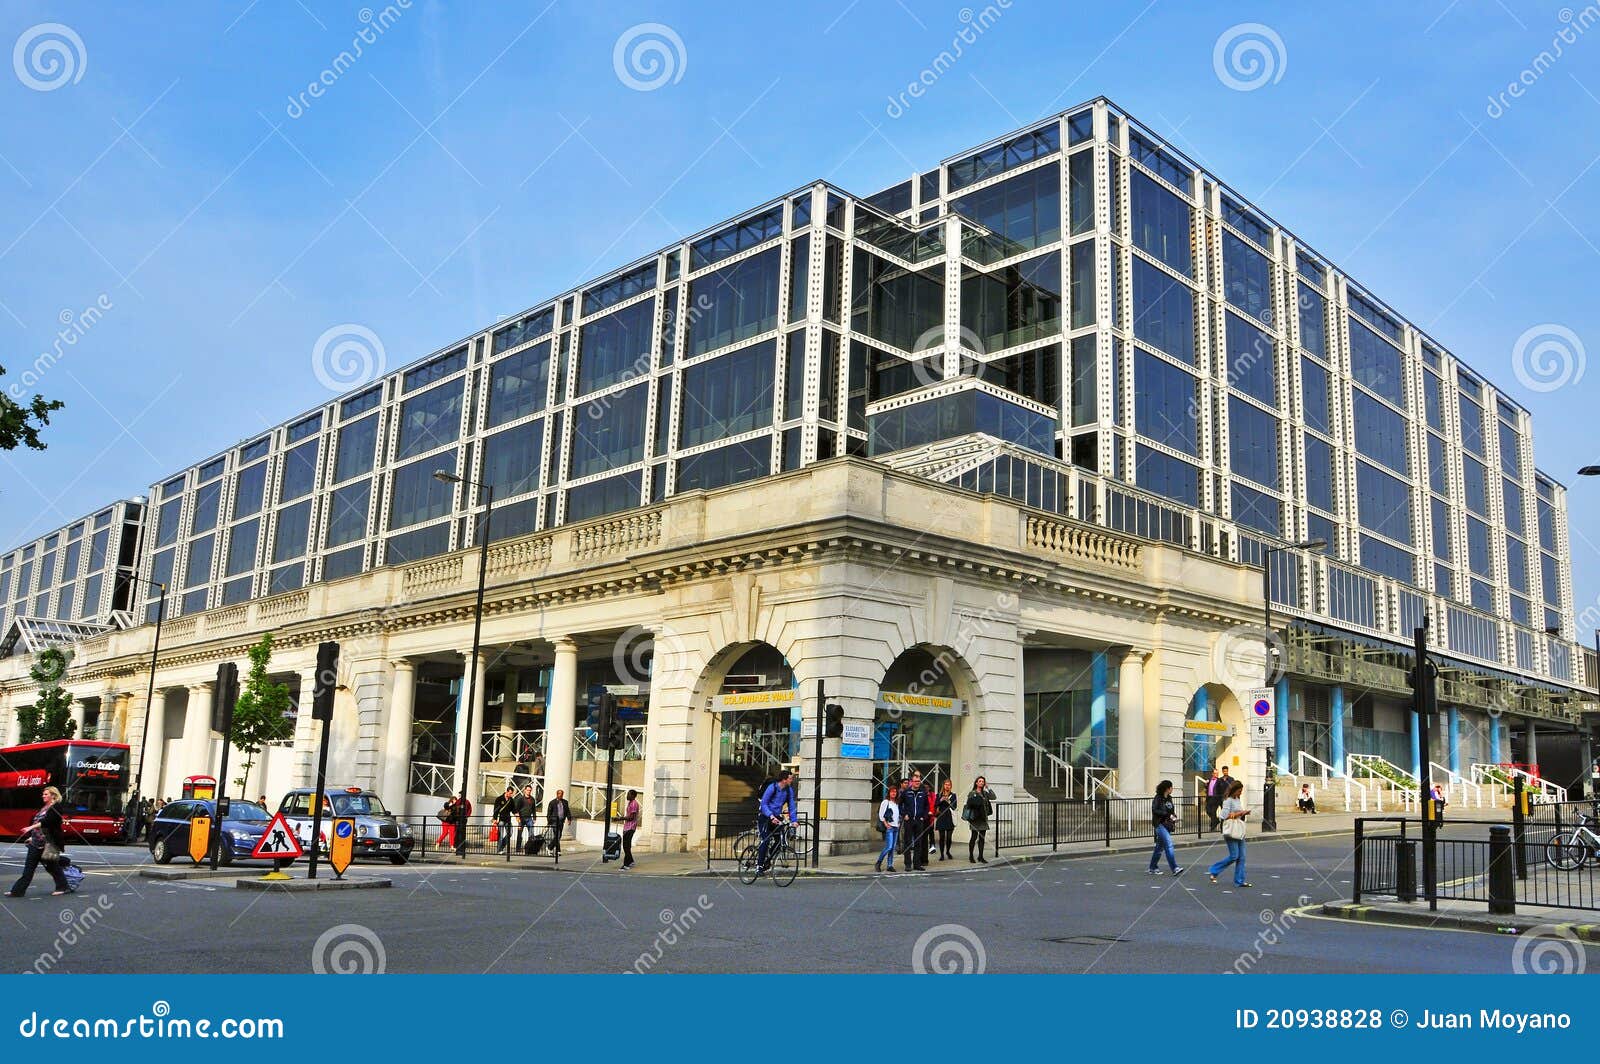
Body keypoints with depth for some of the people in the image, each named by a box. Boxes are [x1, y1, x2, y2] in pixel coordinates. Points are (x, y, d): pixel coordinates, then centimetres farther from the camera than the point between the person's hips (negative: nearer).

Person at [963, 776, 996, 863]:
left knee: (982, 838, 6)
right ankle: (970, 856, 9)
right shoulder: (972, 793, -3)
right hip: (975, 818, -5)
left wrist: (988, 788, -3)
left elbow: (993, 797, 0)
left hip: (983, 818, 5)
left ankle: (980, 857, 11)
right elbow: (969, 804, -6)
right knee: (974, 837, -1)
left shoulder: (985, 793, 12)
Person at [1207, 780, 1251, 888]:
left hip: (1240, 830, 8)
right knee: (1234, 856, -8)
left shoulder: (1238, 800, 15)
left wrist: (1244, 813, 4)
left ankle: (1239, 881, 9)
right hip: (1231, 831, -8)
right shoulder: (1228, 800, -11)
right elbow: (1226, 816, -18)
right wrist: (1240, 813, -16)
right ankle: (1213, 871, 6)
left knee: (1241, 857, 5)